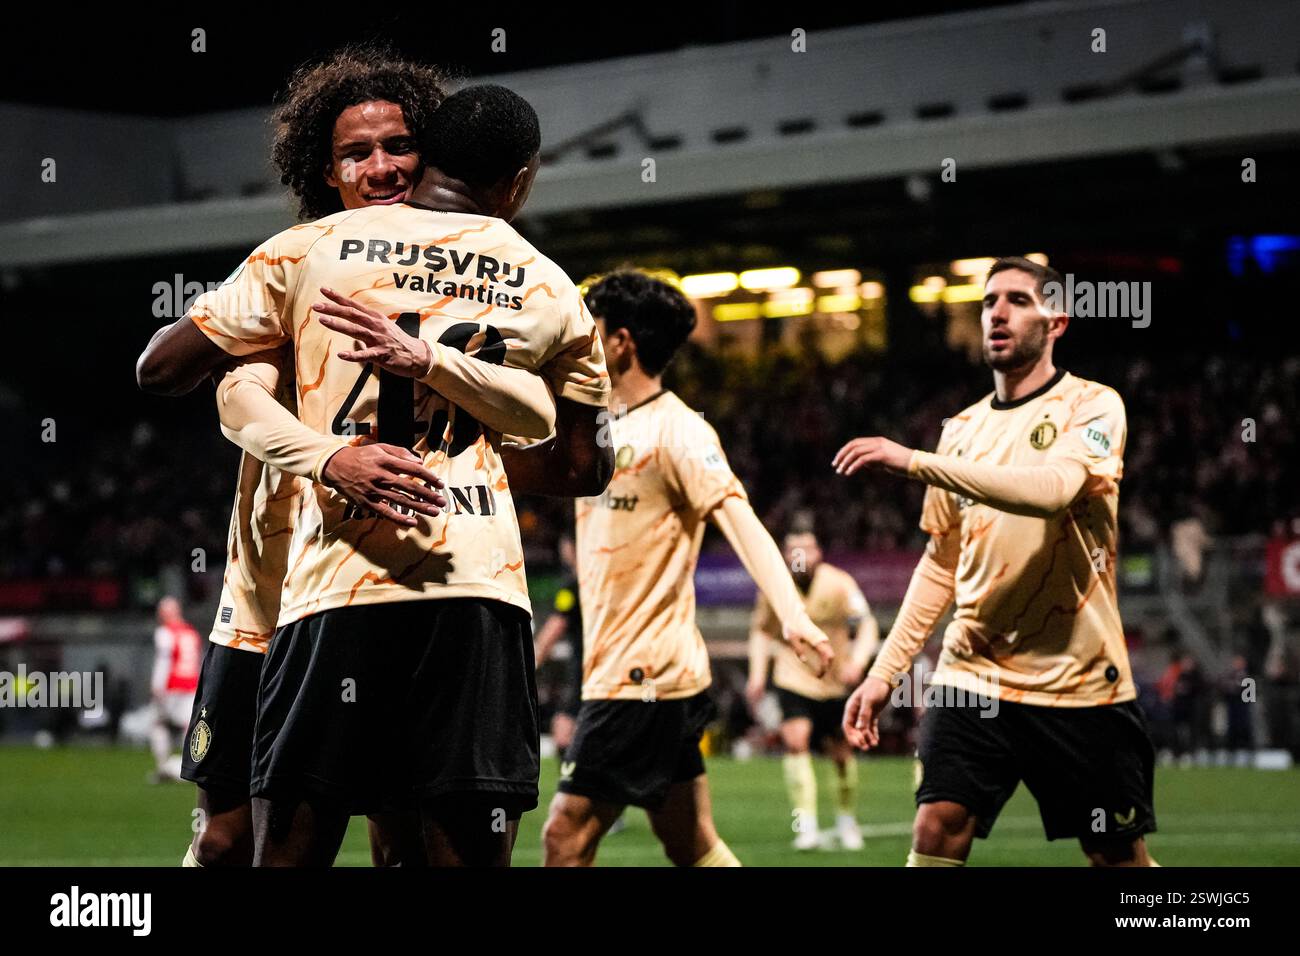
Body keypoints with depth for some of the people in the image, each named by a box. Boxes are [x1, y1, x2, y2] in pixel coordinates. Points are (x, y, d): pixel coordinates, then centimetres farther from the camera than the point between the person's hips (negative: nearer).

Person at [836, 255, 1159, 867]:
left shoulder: (1092, 406, -5)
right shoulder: (962, 430, 11)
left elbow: (1052, 488, -26)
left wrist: (914, 462, -26)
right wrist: (885, 671, 11)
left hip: (1081, 680, -4)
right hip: (973, 675, 4)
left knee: (1120, 854, 3)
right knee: (938, 826, -13)